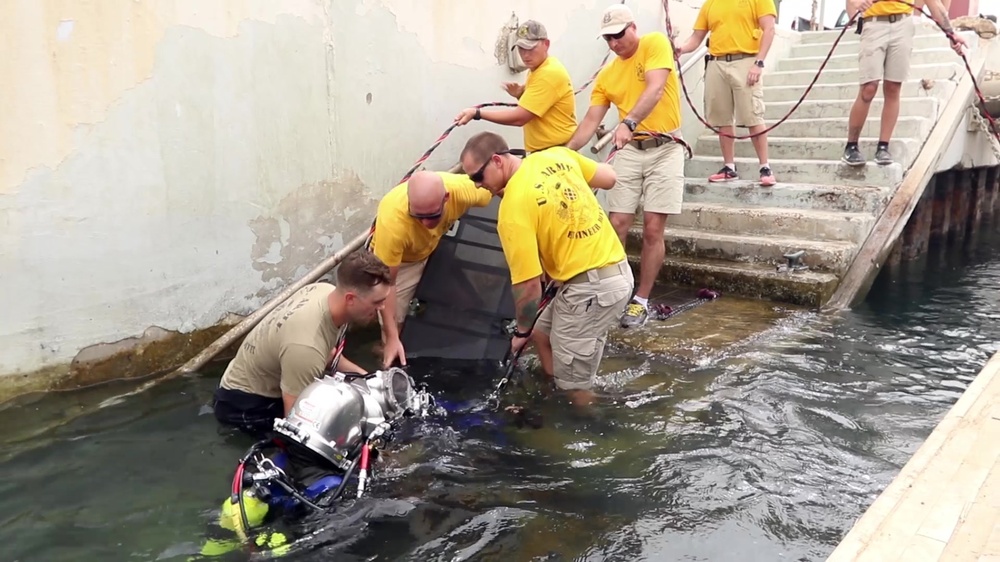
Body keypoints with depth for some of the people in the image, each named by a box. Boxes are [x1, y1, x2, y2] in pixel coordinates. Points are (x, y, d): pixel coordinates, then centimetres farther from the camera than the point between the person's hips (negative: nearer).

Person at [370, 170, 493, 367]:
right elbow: (387, 283, -33)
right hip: (401, 259, -3)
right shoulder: (392, 222, -44)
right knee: (394, 325, -2)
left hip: (437, 246, 4)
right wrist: (392, 338, -34)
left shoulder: (462, 189, -38)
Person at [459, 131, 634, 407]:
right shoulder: (557, 155, 1)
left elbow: (529, 285, -16)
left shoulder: (513, 208, -19)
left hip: (592, 287, -10)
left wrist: (521, 332, 1)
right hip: (616, 268, 10)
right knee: (543, 334, 25)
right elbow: (609, 178, 14)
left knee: (573, 383, 6)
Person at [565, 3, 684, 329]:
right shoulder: (606, 76, 8)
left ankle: (641, 301, 8)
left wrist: (628, 122, -37)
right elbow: (591, 121, 4)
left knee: (653, 229, -3)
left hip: (665, 149, -4)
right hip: (629, 150, 4)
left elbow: (654, 90, -21)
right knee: (617, 224, -3)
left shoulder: (656, 44, -5)